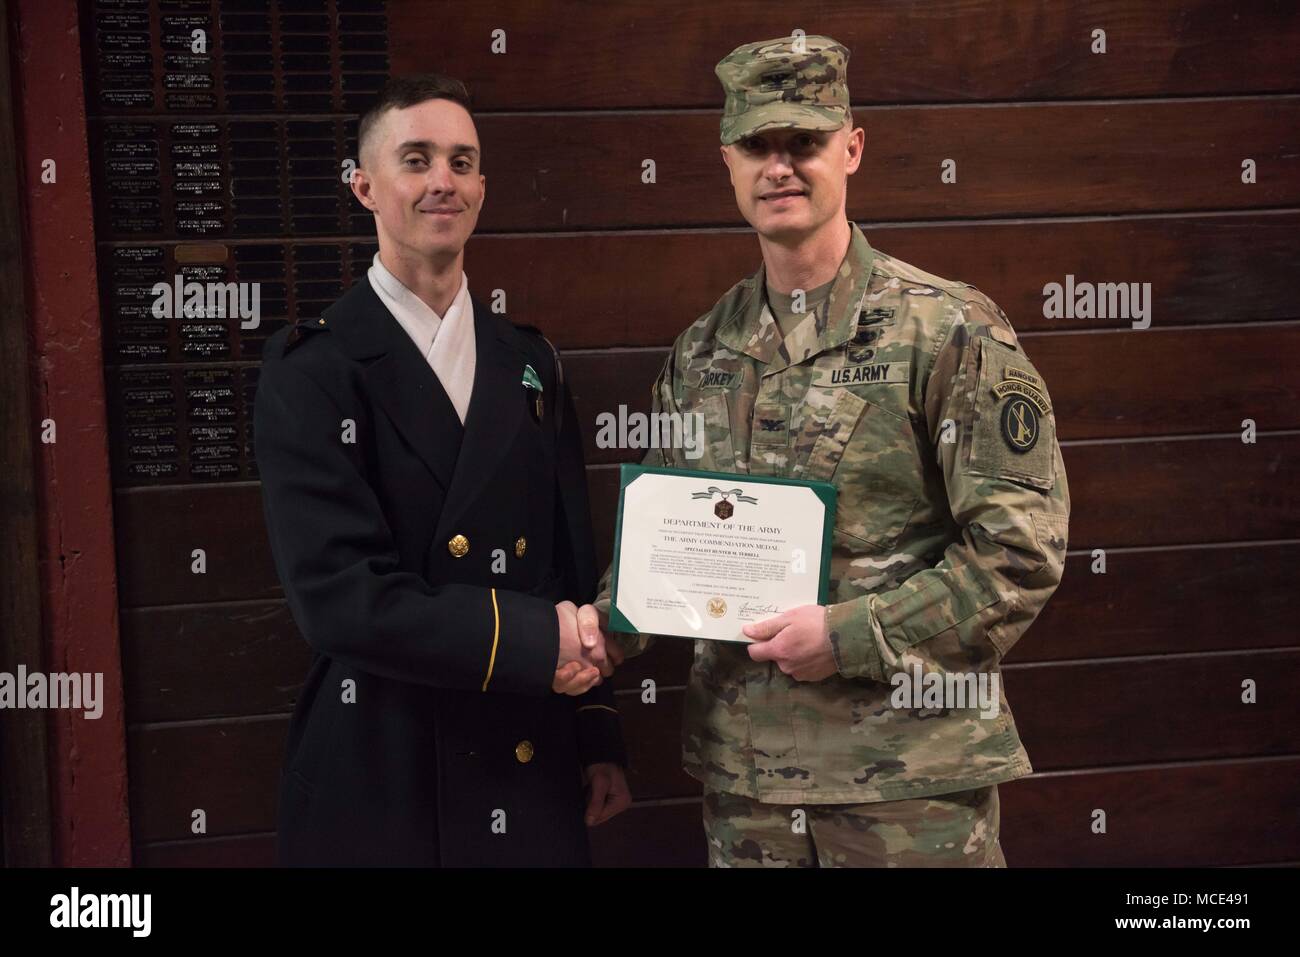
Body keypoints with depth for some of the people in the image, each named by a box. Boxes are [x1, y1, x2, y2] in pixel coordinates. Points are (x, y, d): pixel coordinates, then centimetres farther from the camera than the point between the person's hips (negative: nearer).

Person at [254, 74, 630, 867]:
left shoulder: (530, 363, 8)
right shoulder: (311, 370, -9)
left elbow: (576, 564, 10)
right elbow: (337, 594, -18)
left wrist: (600, 738, 9)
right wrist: (530, 642, -18)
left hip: (532, 772, 5)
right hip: (381, 781, -4)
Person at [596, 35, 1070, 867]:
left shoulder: (951, 330, -8)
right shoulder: (702, 355, 8)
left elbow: (1022, 546, -11)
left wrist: (852, 635, -17)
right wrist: (608, 626, -3)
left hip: (912, 773, -4)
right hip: (743, 772, 5)